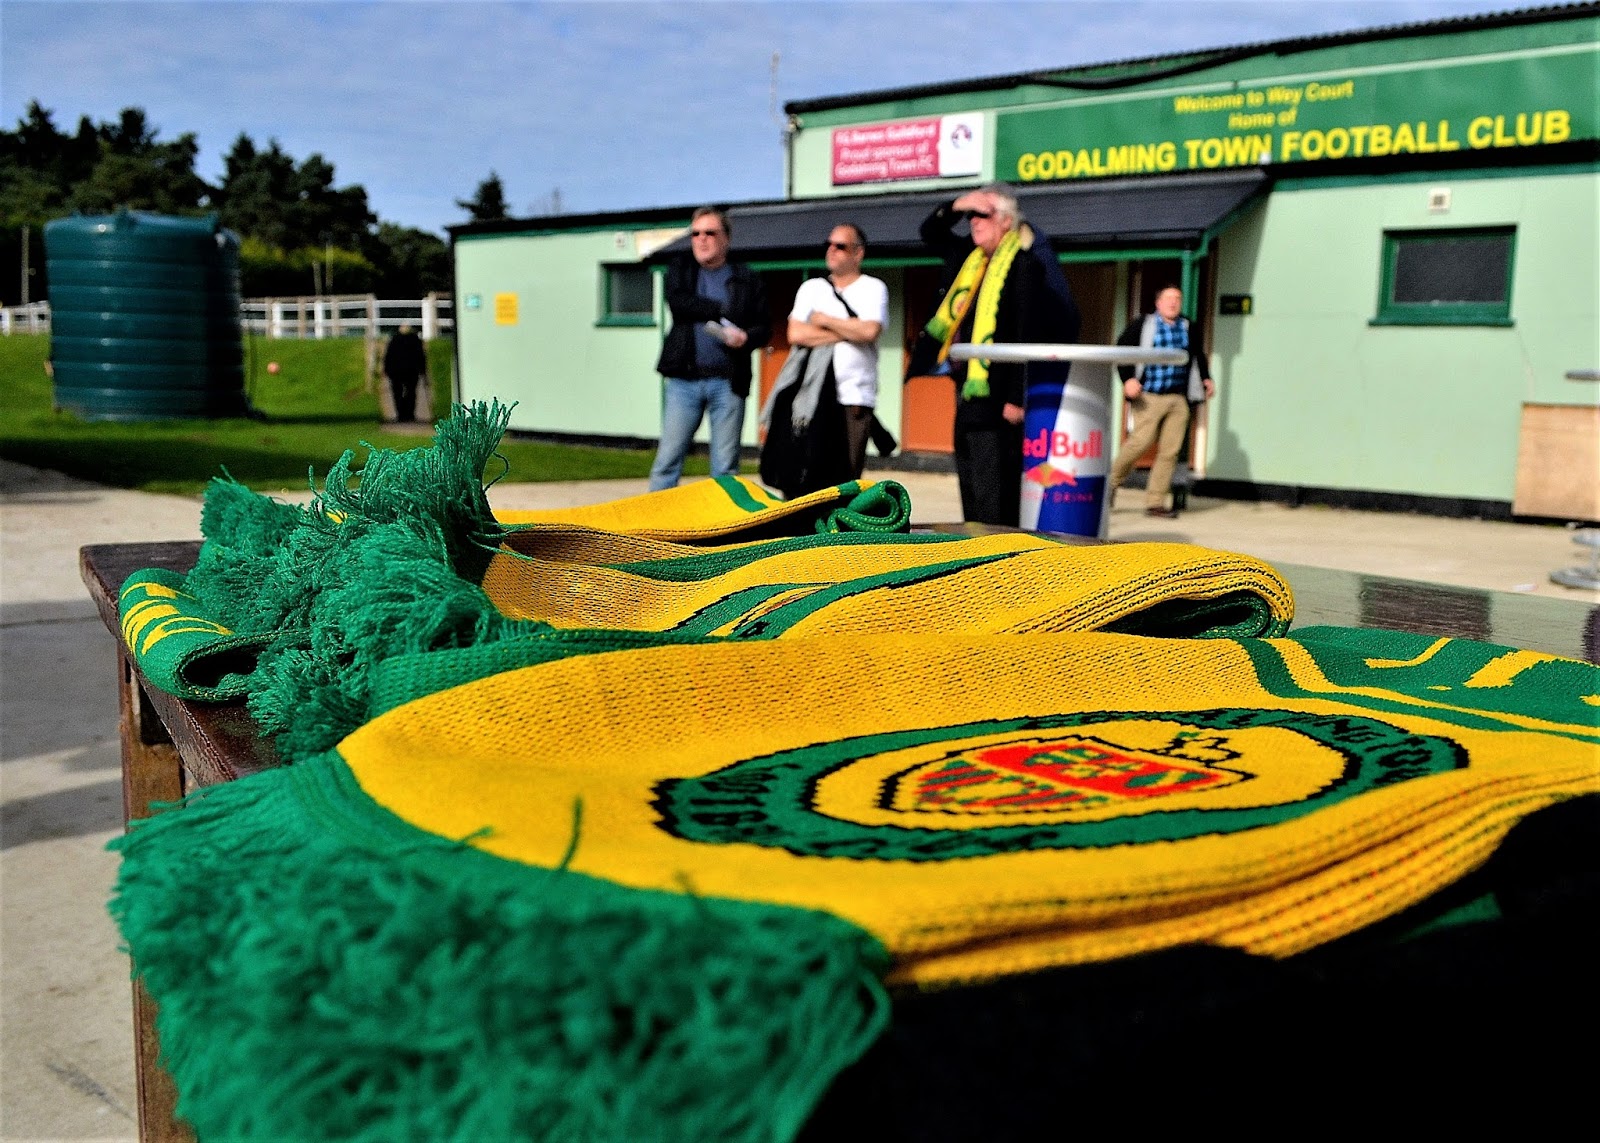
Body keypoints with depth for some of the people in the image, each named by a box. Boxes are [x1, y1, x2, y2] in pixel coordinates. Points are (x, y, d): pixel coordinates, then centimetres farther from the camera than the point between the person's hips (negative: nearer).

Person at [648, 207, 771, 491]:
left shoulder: (746, 279, 10)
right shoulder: (680, 269, 13)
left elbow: (764, 327, 7)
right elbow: (677, 302, -6)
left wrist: (746, 337, -15)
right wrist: (723, 311, -6)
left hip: (728, 381, 0)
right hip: (684, 379, 0)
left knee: (726, 466, 3)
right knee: (668, 459, -2)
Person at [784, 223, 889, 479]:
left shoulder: (873, 289, 8)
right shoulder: (811, 287, 16)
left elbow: (869, 331, -11)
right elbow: (795, 334, 0)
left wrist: (825, 320, 0)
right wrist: (848, 333, -1)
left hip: (855, 399, -2)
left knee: (847, 478, -5)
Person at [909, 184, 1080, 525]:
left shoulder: (1023, 264, -10)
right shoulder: (973, 260, 15)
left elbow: (1026, 335, -16)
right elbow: (930, 233, 29)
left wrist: (1016, 397, -20)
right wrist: (956, 207, 8)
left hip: (997, 393, -9)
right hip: (968, 386, 9)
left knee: (995, 497, -8)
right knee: (971, 493, 13)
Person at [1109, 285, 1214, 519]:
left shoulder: (1187, 328, 16)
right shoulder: (1142, 325, 1)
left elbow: (1198, 356, 29)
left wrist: (1205, 378, 16)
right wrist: (1128, 379, -14)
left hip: (1178, 400, 5)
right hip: (1148, 396, -5)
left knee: (1170, 450, -1)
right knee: (1141, 441, -15)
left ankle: (1155, 502, 4)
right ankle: (1111, 483, 9)